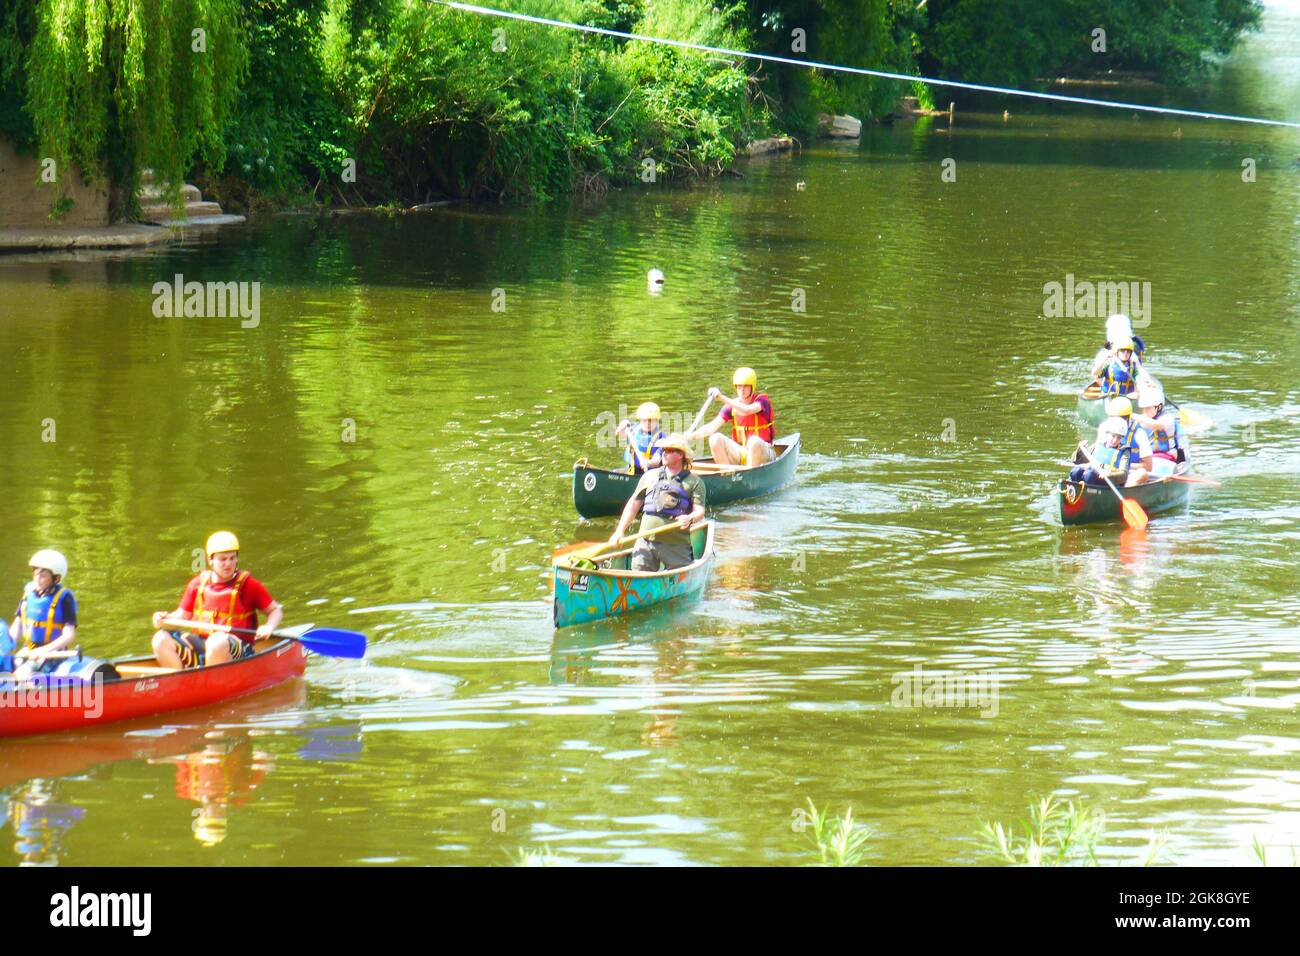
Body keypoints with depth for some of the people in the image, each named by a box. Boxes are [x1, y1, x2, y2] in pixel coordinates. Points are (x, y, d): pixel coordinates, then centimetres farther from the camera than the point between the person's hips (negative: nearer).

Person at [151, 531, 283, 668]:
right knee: (161, 640, -18)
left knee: (218, 642, -40)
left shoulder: (248, 585, 3)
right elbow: (182, 615, 17)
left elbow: (276, 610, 8)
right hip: (200, 643, 4)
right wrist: (165, 618, -3)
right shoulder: (197, 584, 12)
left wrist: (268, 627, -13)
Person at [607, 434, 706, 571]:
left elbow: (700, 511, -4)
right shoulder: (650, 476, 15)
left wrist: (690, 519, -27)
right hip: (646, 543, 2)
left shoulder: (694, 482, 4)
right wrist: (619, 531, 12)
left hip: (677, 545, -2)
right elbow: (633, 504, 18)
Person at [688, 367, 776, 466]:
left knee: (754, 441, -38)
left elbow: (747, 411, -28)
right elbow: (712, 427, -4)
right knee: (715, 439, -20)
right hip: (740, 453, 4)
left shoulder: (762, 400, -6)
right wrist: (690, 436, -20)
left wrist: (723, 398, -34)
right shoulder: (731, 406, 6)